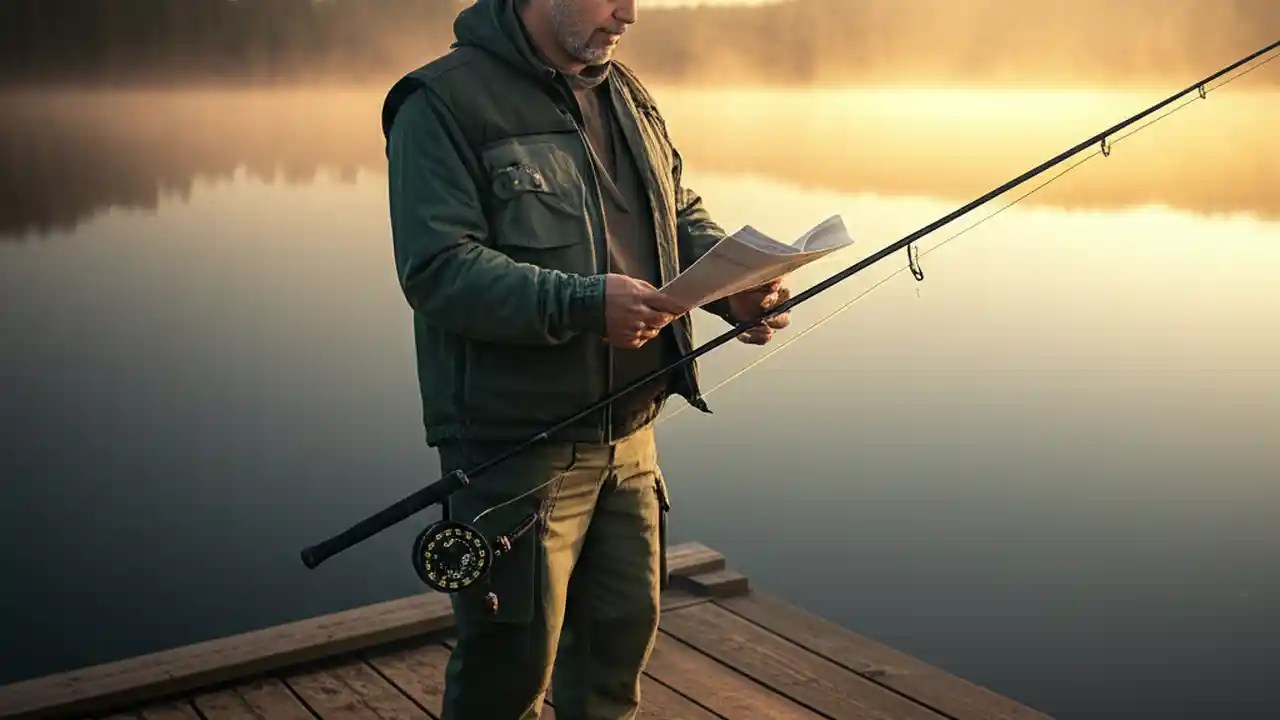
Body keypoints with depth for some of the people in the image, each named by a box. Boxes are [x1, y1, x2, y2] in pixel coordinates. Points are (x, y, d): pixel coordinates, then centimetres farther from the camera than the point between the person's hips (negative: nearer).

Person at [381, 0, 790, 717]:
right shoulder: (447, 100, -12)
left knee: (626, 629, 20)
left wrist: (738, 281, -5)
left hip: (630, 432, 7)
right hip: (517, 443, -7)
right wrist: (585, 303, -30)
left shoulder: (629, 95, 13)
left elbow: (683, 215, 16)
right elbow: (438, 269, -21)